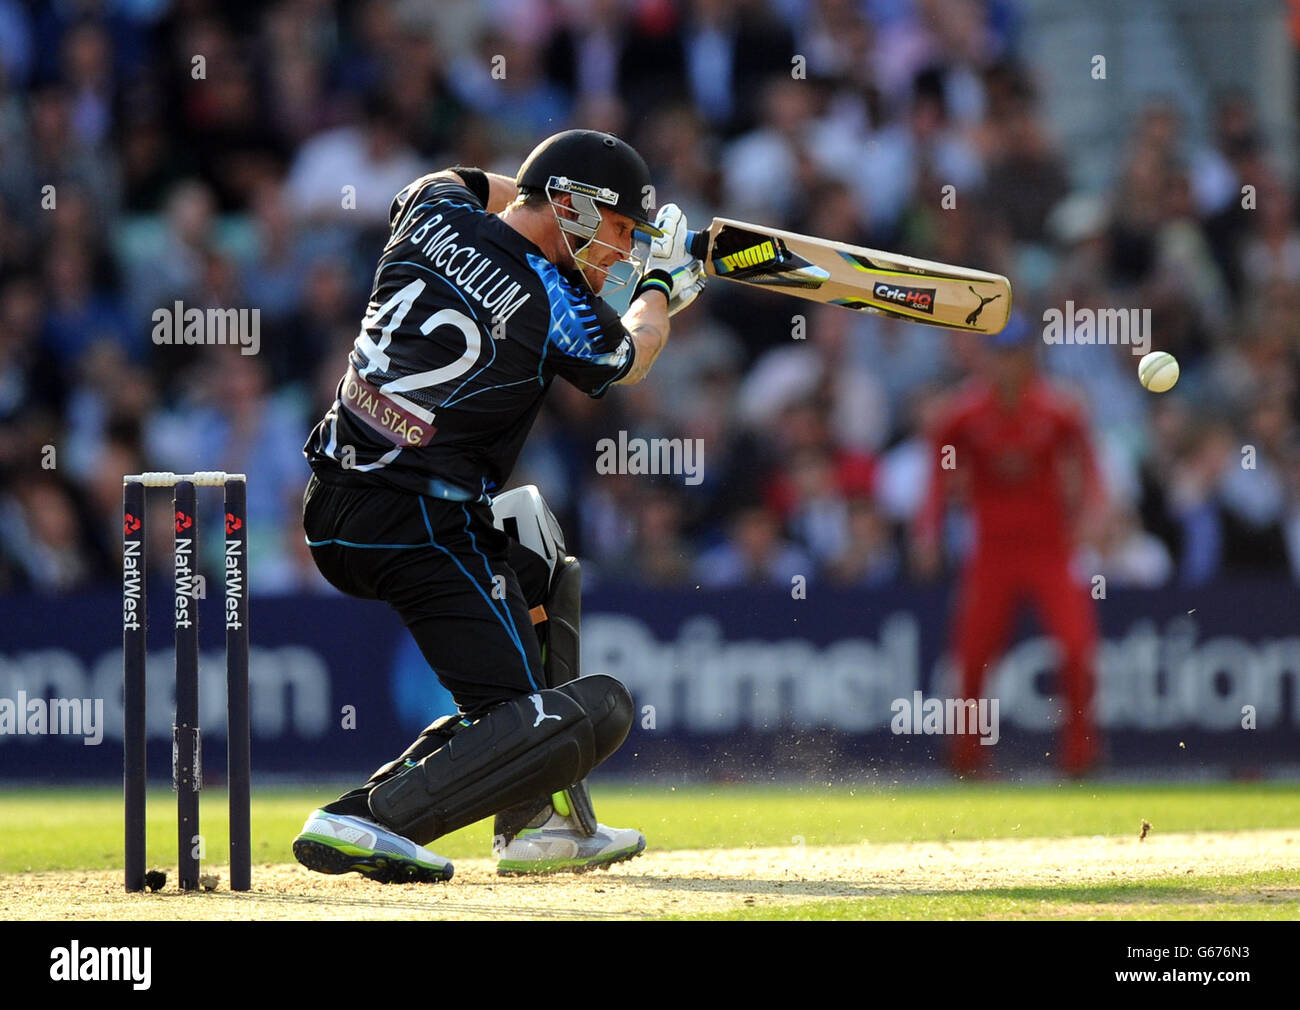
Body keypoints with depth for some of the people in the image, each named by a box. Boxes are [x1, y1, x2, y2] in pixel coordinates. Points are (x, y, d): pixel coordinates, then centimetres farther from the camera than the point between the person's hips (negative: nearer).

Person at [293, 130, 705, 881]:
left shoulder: (435, 213, 7)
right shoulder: (558, 310, -10)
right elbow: (630, 358, 14)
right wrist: (660, 291, 33)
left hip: (330, 510, 9)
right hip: (419, 531, -9)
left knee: (540, 569, 34)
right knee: (593, 712, -10)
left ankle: (543, 821, 28)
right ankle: (370, 820, -23)